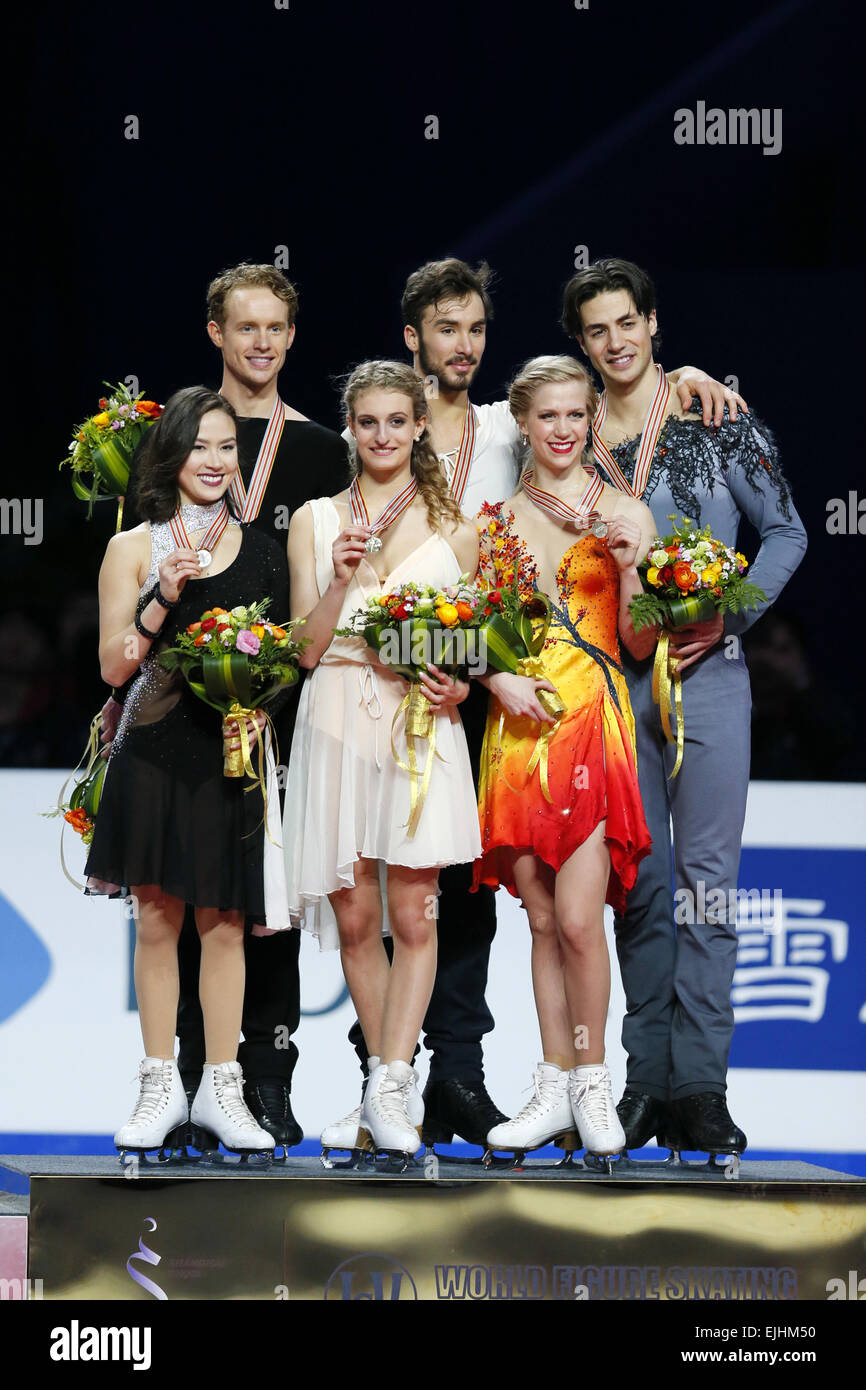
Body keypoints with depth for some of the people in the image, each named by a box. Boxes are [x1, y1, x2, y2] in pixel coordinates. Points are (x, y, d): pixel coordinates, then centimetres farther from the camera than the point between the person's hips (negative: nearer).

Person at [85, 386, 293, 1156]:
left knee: (224, 921, 2)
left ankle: (222, 1089, 8)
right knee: (157, 920, 0)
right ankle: (161, 1087, 8)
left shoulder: (259, 549, 10)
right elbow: (114, 665, -1)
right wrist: (163, 599, -15)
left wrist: (262, 709, -5)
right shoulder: (134, 549, 4)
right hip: (155, 753, -1)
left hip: (232, 756, 1)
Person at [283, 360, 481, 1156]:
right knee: (354, 917, 2)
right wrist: (342, 577, -11)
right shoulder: (316, 521, 10)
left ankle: (389, 1092, -10)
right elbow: (307, 647, 5)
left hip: (421, 726, -1)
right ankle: (393, 1091, 12)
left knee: (412, 915, -8)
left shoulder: (454, 531, 10)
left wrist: (458, 687, -8)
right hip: (339, 724, 1)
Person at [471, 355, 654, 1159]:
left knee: (578, 918, -12)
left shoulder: (624, 515, 4)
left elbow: (638, 643, 1)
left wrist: (629, 569, -14)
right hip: (518, 726, 3)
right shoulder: (498, 521, 12)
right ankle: (556, 1087, 10)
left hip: (592, 721, -3)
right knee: (543, 919, 5)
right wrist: (501, 679, -6)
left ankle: (591, 1084, 0)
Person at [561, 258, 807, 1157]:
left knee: (707, 881, -7)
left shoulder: (717, 422, 3)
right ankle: (648, 1078, 10)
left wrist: (726, 618, -9)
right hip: (613, 678, 3)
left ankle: (699, 1086, -8)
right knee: (640, 883, 5)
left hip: (705, 669, -3)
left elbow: (784, 532, 3)